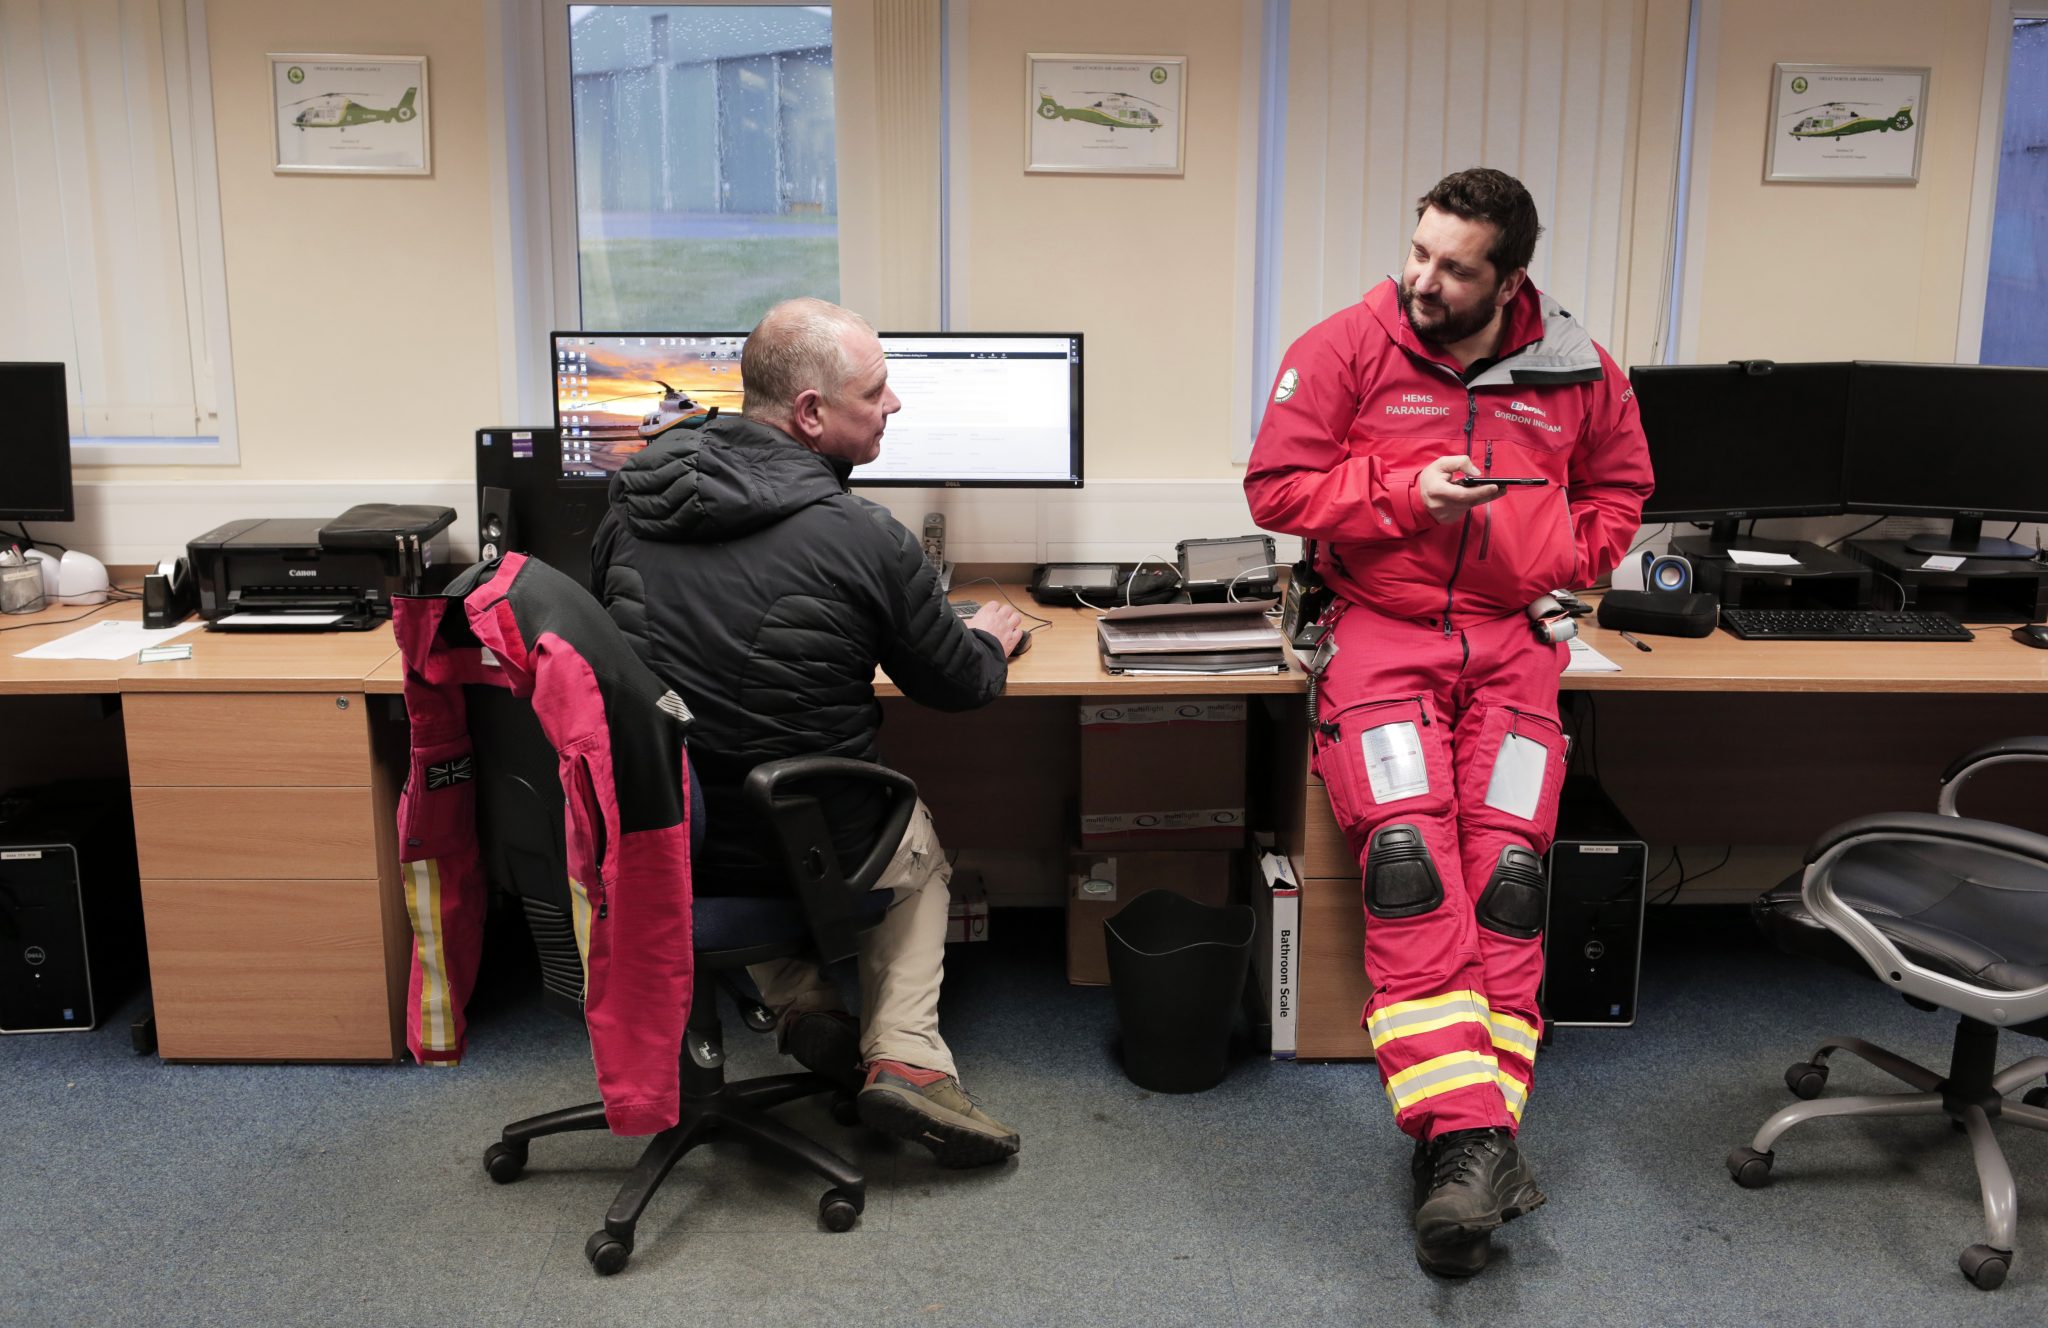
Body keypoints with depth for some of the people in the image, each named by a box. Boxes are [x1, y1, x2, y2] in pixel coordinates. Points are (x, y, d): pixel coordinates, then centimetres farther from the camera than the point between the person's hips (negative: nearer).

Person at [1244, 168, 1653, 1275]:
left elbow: (1619, 482, 25)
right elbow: (1276, 486, -1)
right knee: (1409, 854, -22)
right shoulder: (1346, 347, 0)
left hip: (1509, 638, 2)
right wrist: (1403, 493, -11)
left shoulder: (1574, 369, 8)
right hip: (1379, 629, -2)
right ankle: (1468, 1138, -23)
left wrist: (1569, 560, 8)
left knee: (1507, 865, -16)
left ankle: (1463, 1142, -11)